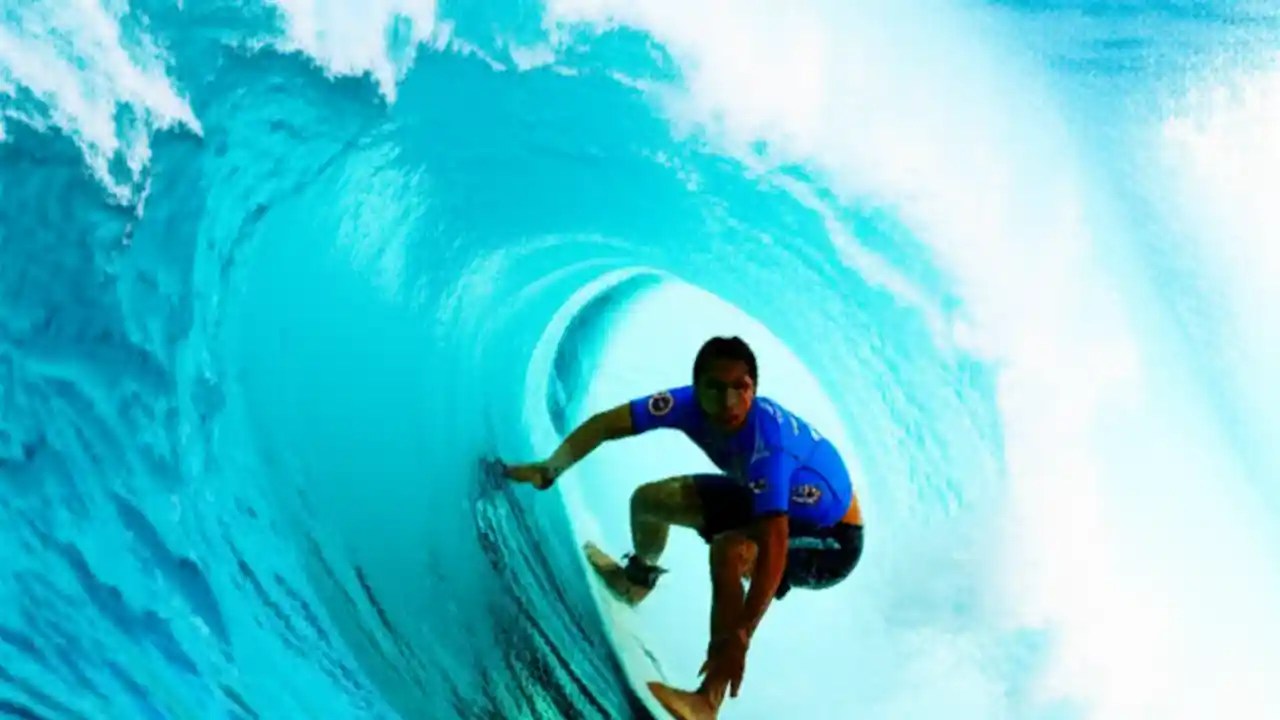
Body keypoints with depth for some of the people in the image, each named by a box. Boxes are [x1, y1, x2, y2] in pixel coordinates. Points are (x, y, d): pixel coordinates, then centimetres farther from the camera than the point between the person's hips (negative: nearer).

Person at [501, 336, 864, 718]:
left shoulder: (767, 444, -39)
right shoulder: (692, 404, -21)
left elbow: (774, 543, -47)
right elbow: (607, 423, -15)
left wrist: (740, 636, -53)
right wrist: (549, 470, -28)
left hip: (832, 537, -7)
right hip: (768, 500, 7)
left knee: (728, 551, -37)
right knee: (649, 499, 7)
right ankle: (636, 581, 42)